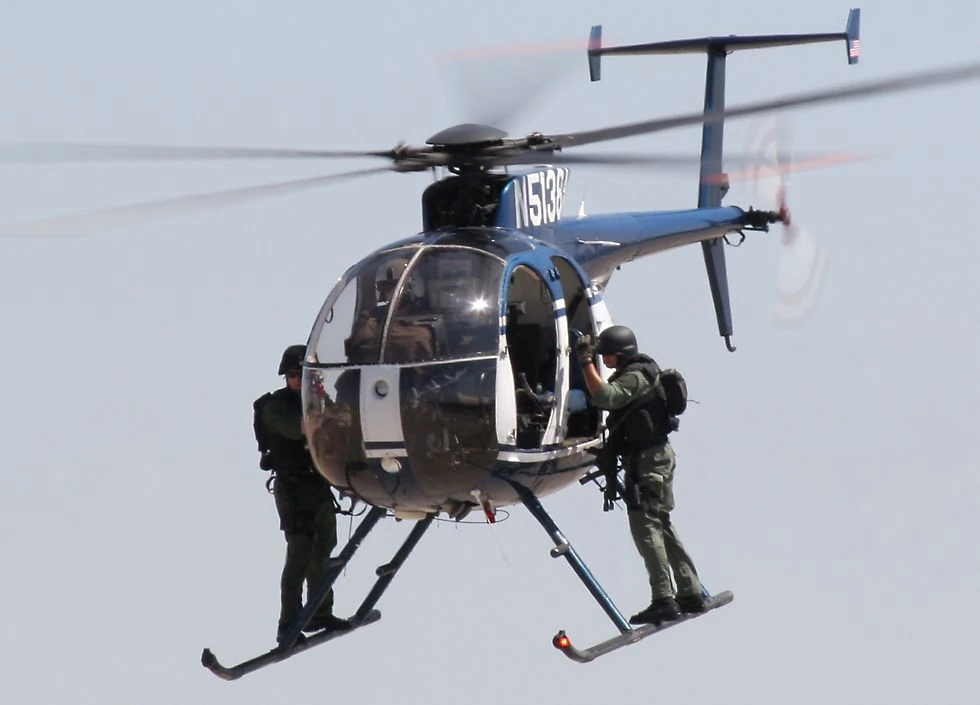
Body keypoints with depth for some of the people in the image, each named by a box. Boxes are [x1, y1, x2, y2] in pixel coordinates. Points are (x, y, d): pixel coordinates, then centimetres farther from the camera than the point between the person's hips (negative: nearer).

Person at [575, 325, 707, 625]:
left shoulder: (635, 377, -16)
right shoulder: (641, 371, 16)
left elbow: (604, 397, -32)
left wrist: (586, 361, -28)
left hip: (647, 459, -11)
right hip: (657, 454, 11)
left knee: (645, 525, -12)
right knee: (660, 526, 16)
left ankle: (663, 599, -18)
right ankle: (690, 593, 19)